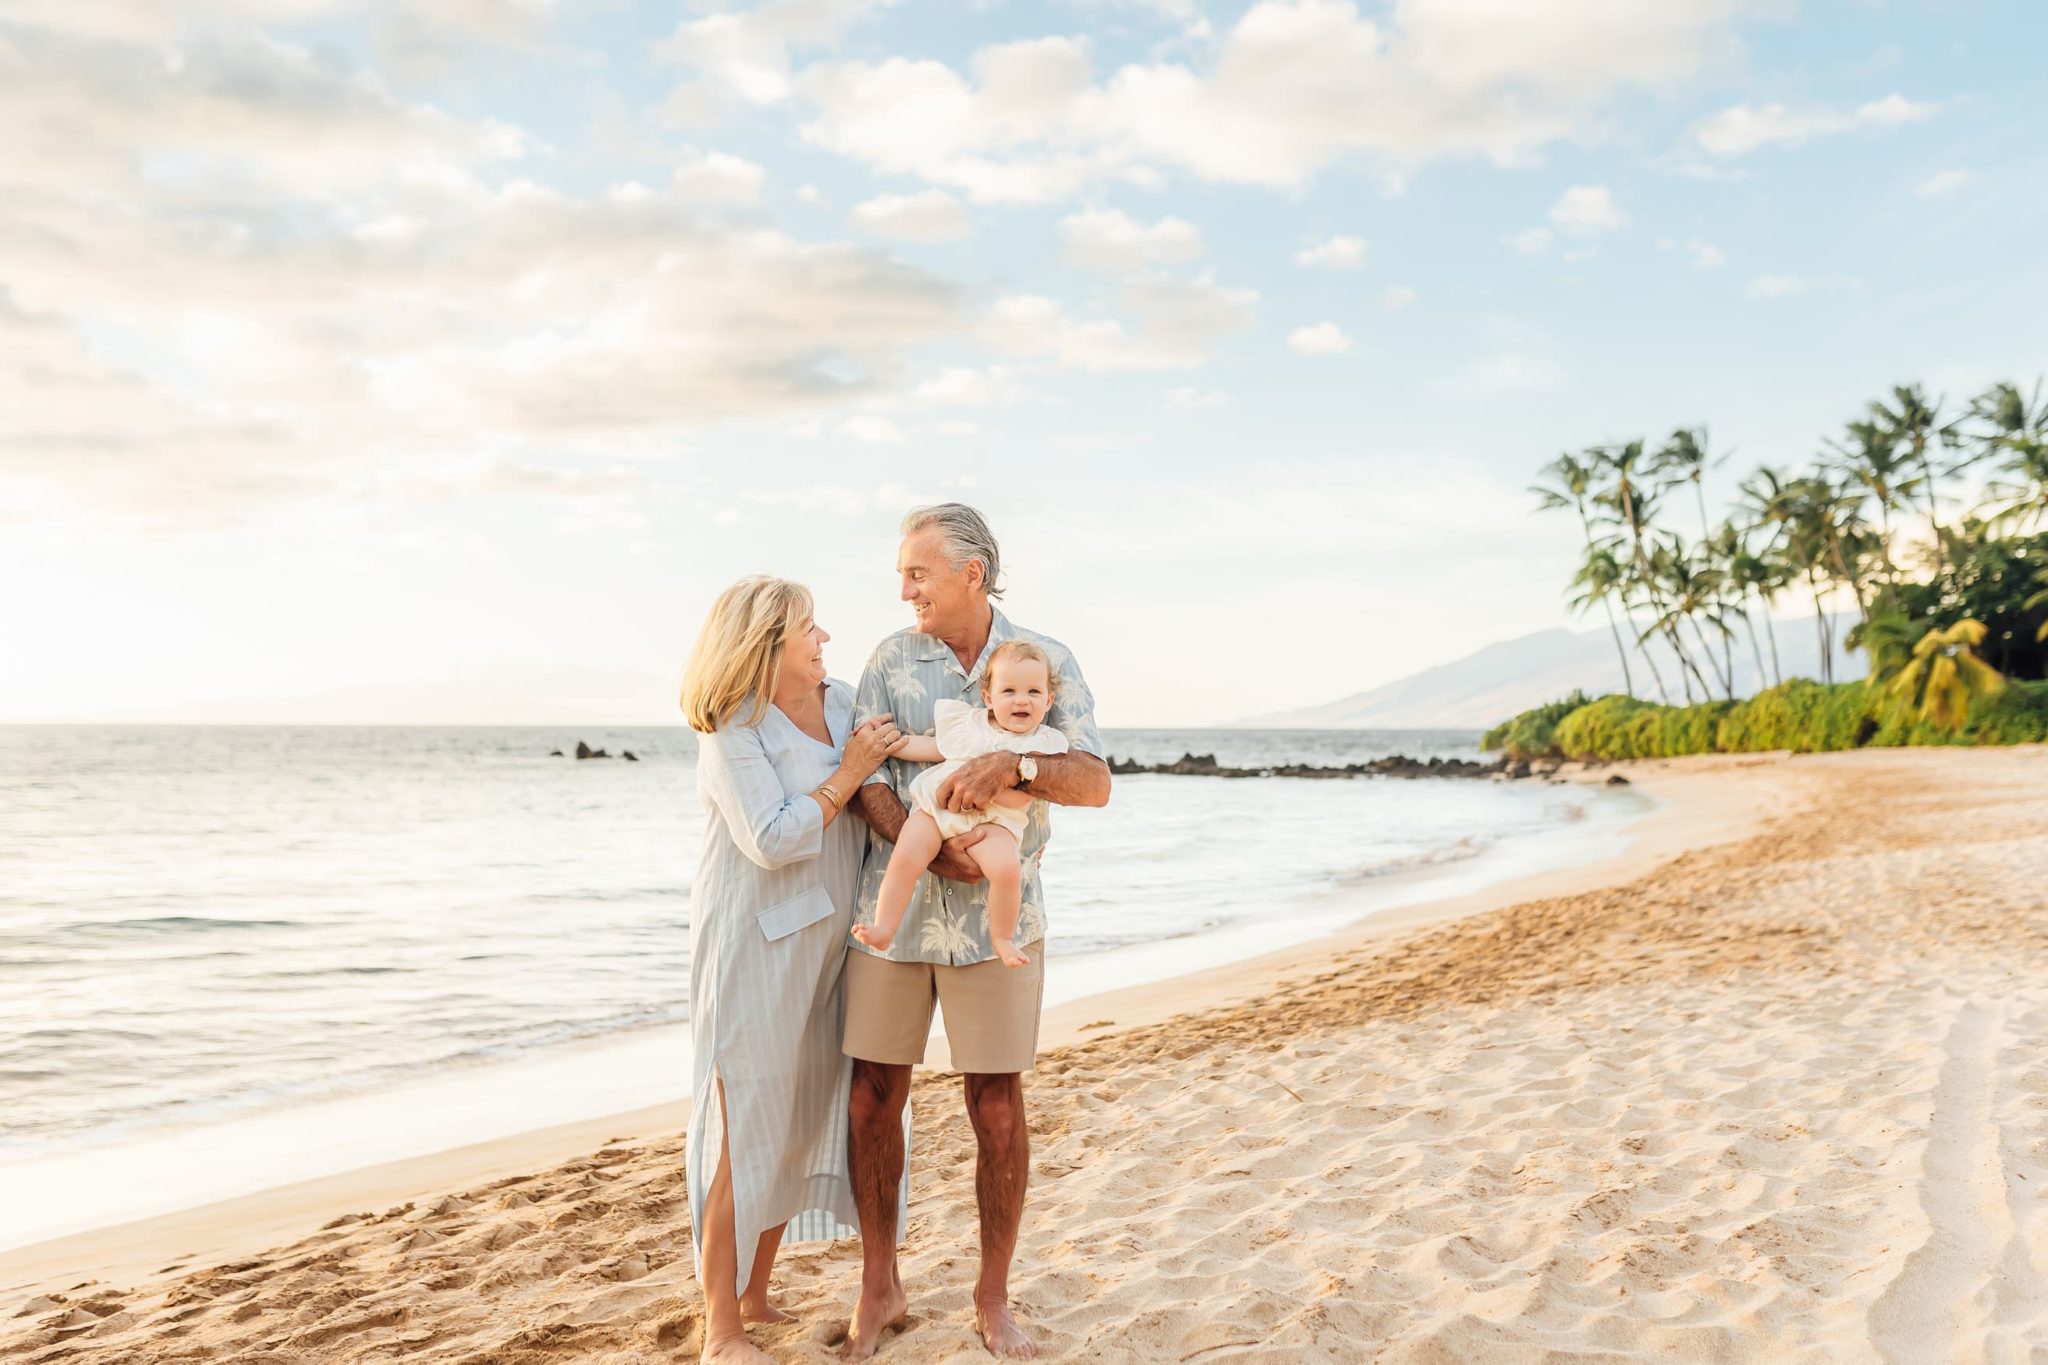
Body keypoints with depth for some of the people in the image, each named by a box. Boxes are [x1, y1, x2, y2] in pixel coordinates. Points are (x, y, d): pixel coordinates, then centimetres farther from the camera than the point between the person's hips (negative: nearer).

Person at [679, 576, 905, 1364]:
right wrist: (848, 773, -15)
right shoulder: (732, 727, -12)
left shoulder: (845, 704, 7)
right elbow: (772, 839, -19)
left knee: (798, 1125, 12)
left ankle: (755, 1296, 26)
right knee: (743, 1132, -3)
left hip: (824, 944, 7)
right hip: (753, 944, -7)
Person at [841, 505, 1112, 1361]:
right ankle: (878, 1289, 25)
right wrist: (928, 846, -22)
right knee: (873, 1100, 6)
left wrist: (1014, 766, -29)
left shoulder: (1047, 661, -2)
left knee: (998, 1109, 4)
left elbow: (1094, 782, -10)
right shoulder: (891, 659, 2)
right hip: (893, 910, 2)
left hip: (998, 919, -1)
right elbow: (867, 783, -5)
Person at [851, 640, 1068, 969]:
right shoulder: (965, 721, 13)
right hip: (935, 808, 3)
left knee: (1007, 867, -30)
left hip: (992, 821, -3)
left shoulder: (1042, 743, 1)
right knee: (905, 857, -21)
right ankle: (883, 931, -8)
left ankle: (1002, 937, -6)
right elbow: (938, 748, 27)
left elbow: (1023, 796, -8)